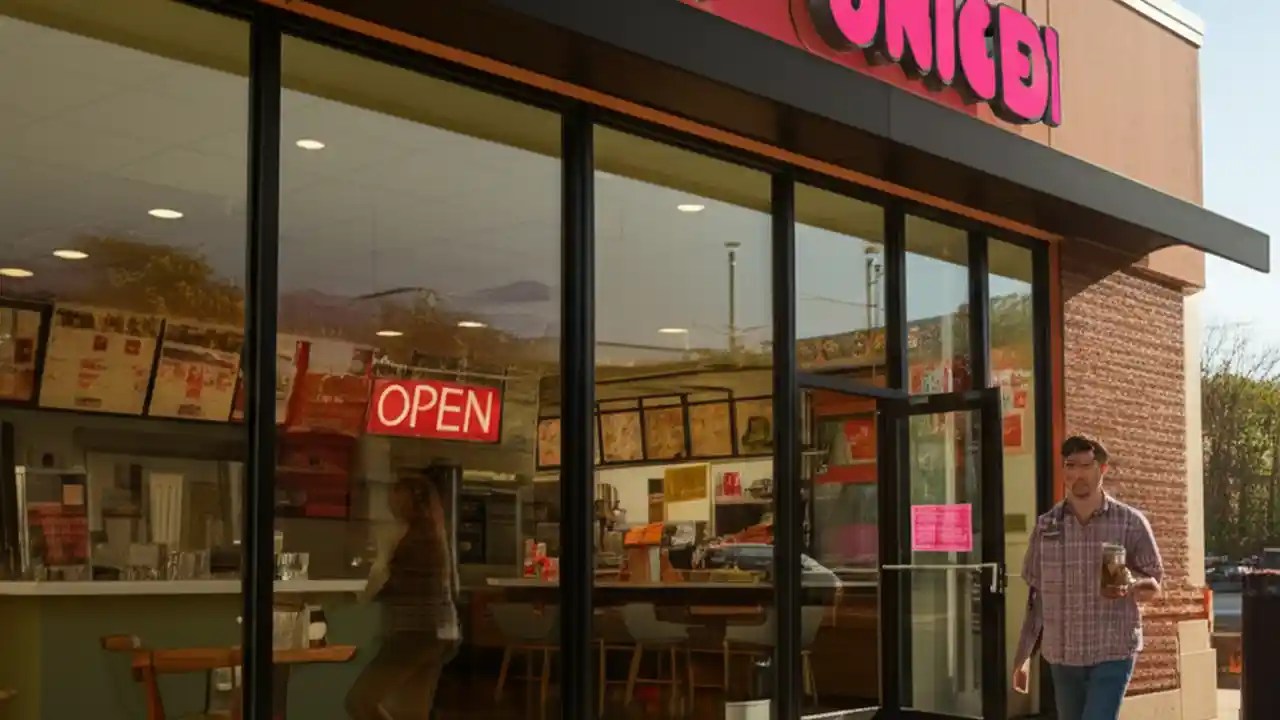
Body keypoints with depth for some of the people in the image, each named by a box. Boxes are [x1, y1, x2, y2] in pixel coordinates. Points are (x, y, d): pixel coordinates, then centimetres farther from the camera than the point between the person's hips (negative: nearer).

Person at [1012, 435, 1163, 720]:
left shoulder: (1131, 523, -3)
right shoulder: (1046, 526, 5)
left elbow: (1155, 587, 2)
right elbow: (1037, 596, 10)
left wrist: (1131, 585, -21)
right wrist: (1023, 657, 9)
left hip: (1113, 653, -3)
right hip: (1062, 655, 4)